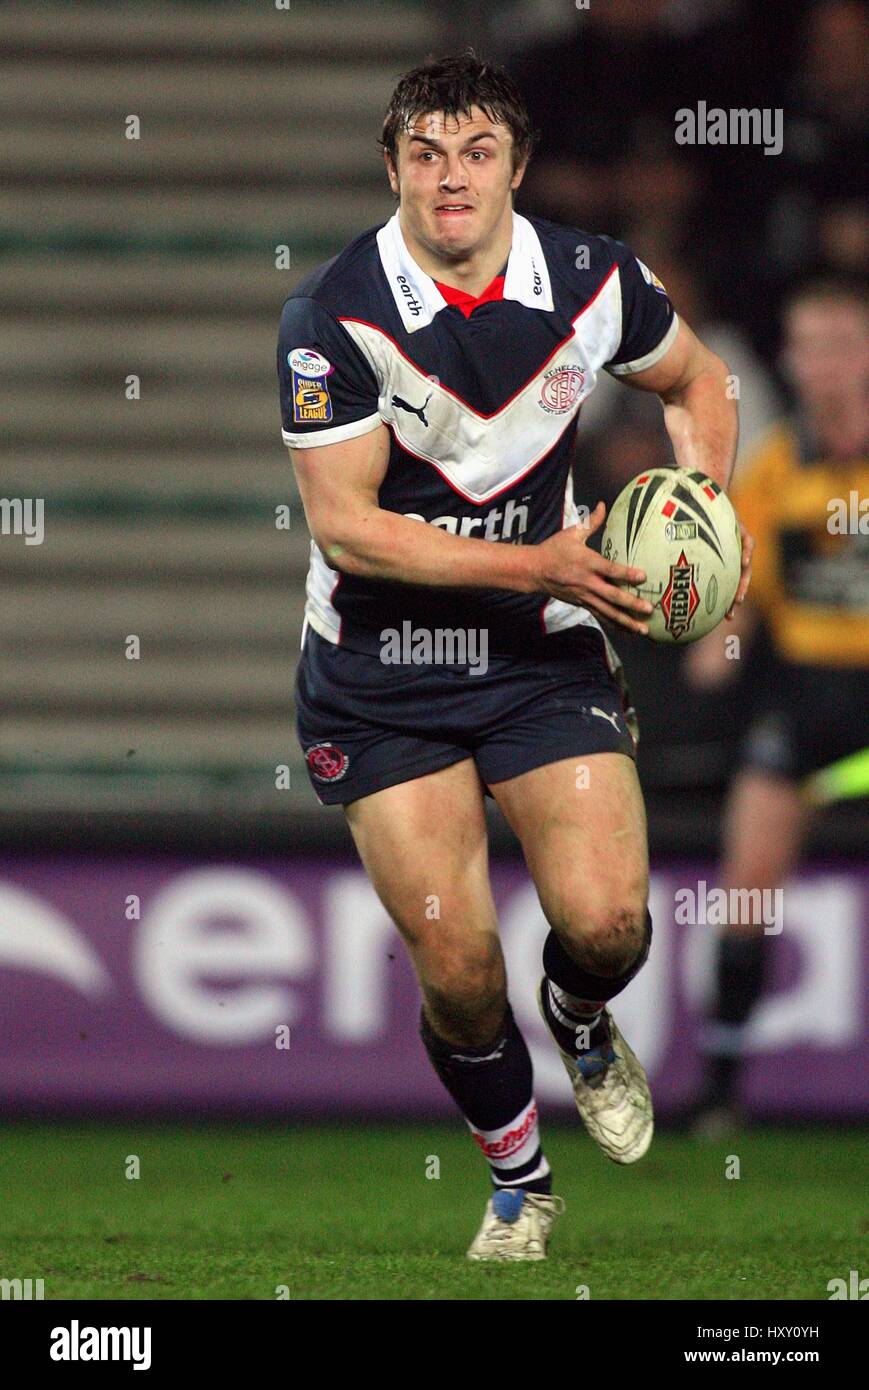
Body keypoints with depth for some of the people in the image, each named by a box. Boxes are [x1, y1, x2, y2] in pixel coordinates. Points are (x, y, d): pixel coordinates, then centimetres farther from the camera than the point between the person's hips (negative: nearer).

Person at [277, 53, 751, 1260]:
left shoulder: (591, 280, -7)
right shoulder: (335, 313, -17)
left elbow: (694, 380, 14)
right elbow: (345, 523, -20)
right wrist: (533, 566, -26)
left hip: (546, 656, 2)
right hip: (380, 672, -2)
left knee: (606, 921, -14)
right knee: (456, 968, -6)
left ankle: (581, 1026, 24)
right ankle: (519, 1184, 22)